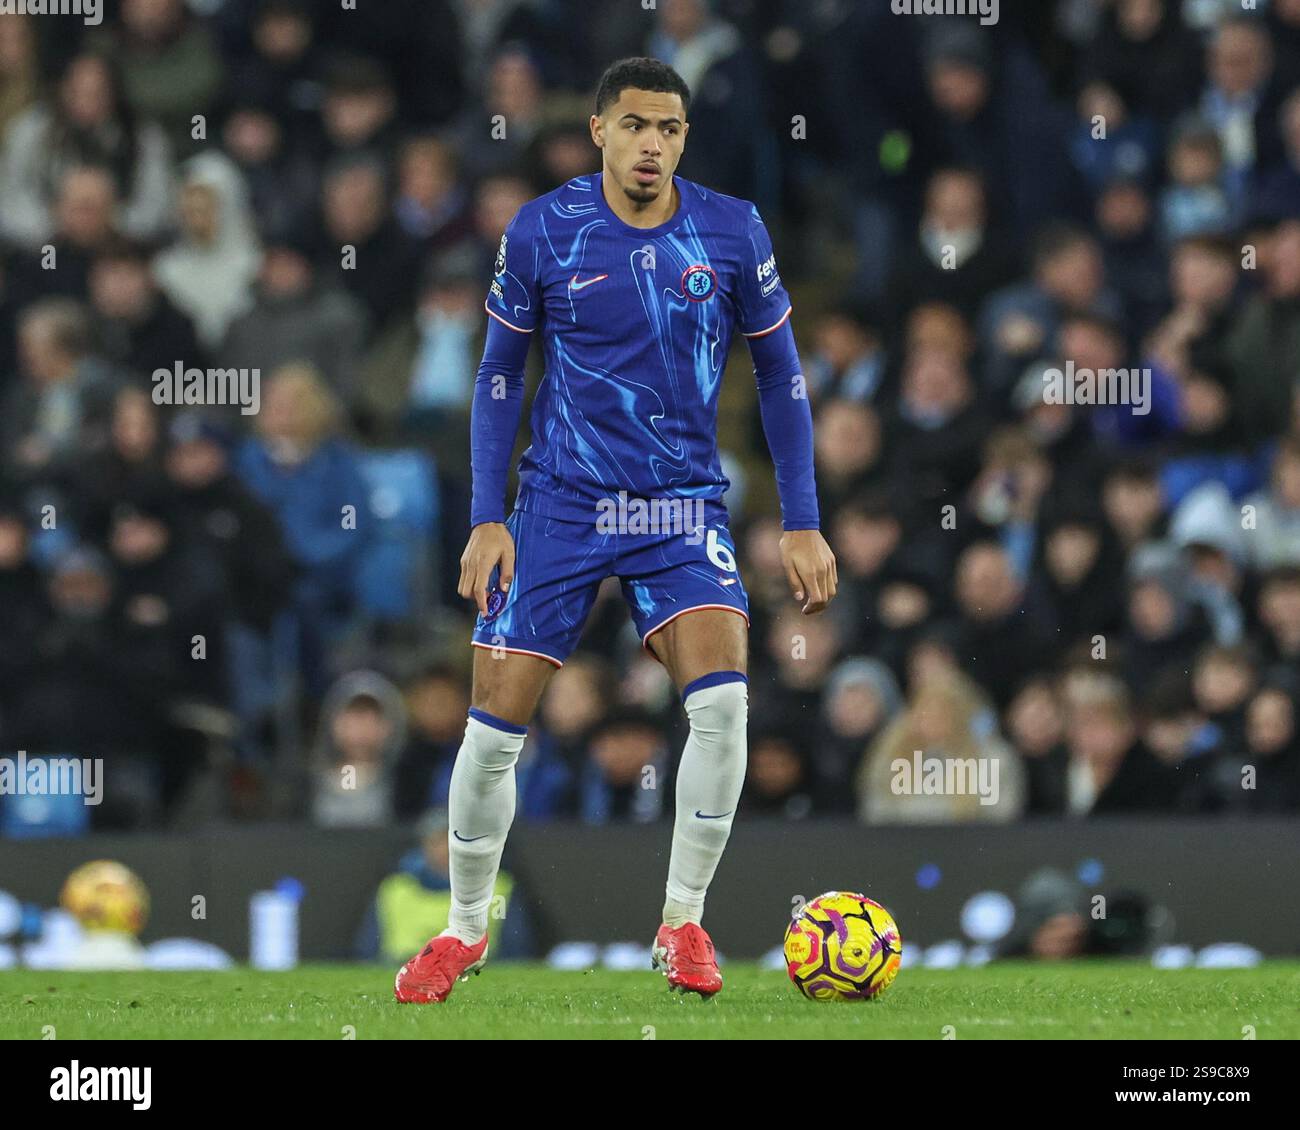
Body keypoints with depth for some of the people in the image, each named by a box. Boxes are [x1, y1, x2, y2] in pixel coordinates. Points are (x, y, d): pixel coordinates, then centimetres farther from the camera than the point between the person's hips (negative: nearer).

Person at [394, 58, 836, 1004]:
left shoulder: (733, 233, -4)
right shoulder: (541, 233, -6)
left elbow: (781, 376, 6)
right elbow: (500, 375, 5)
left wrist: (803, 524, 2)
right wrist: (488, 520, -2)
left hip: (685, 508, 0)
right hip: (563, 503, 0)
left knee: (723, 701, -22)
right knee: (495, 725, -4)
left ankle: (683, 924, -5)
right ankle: (466, 929, 19)